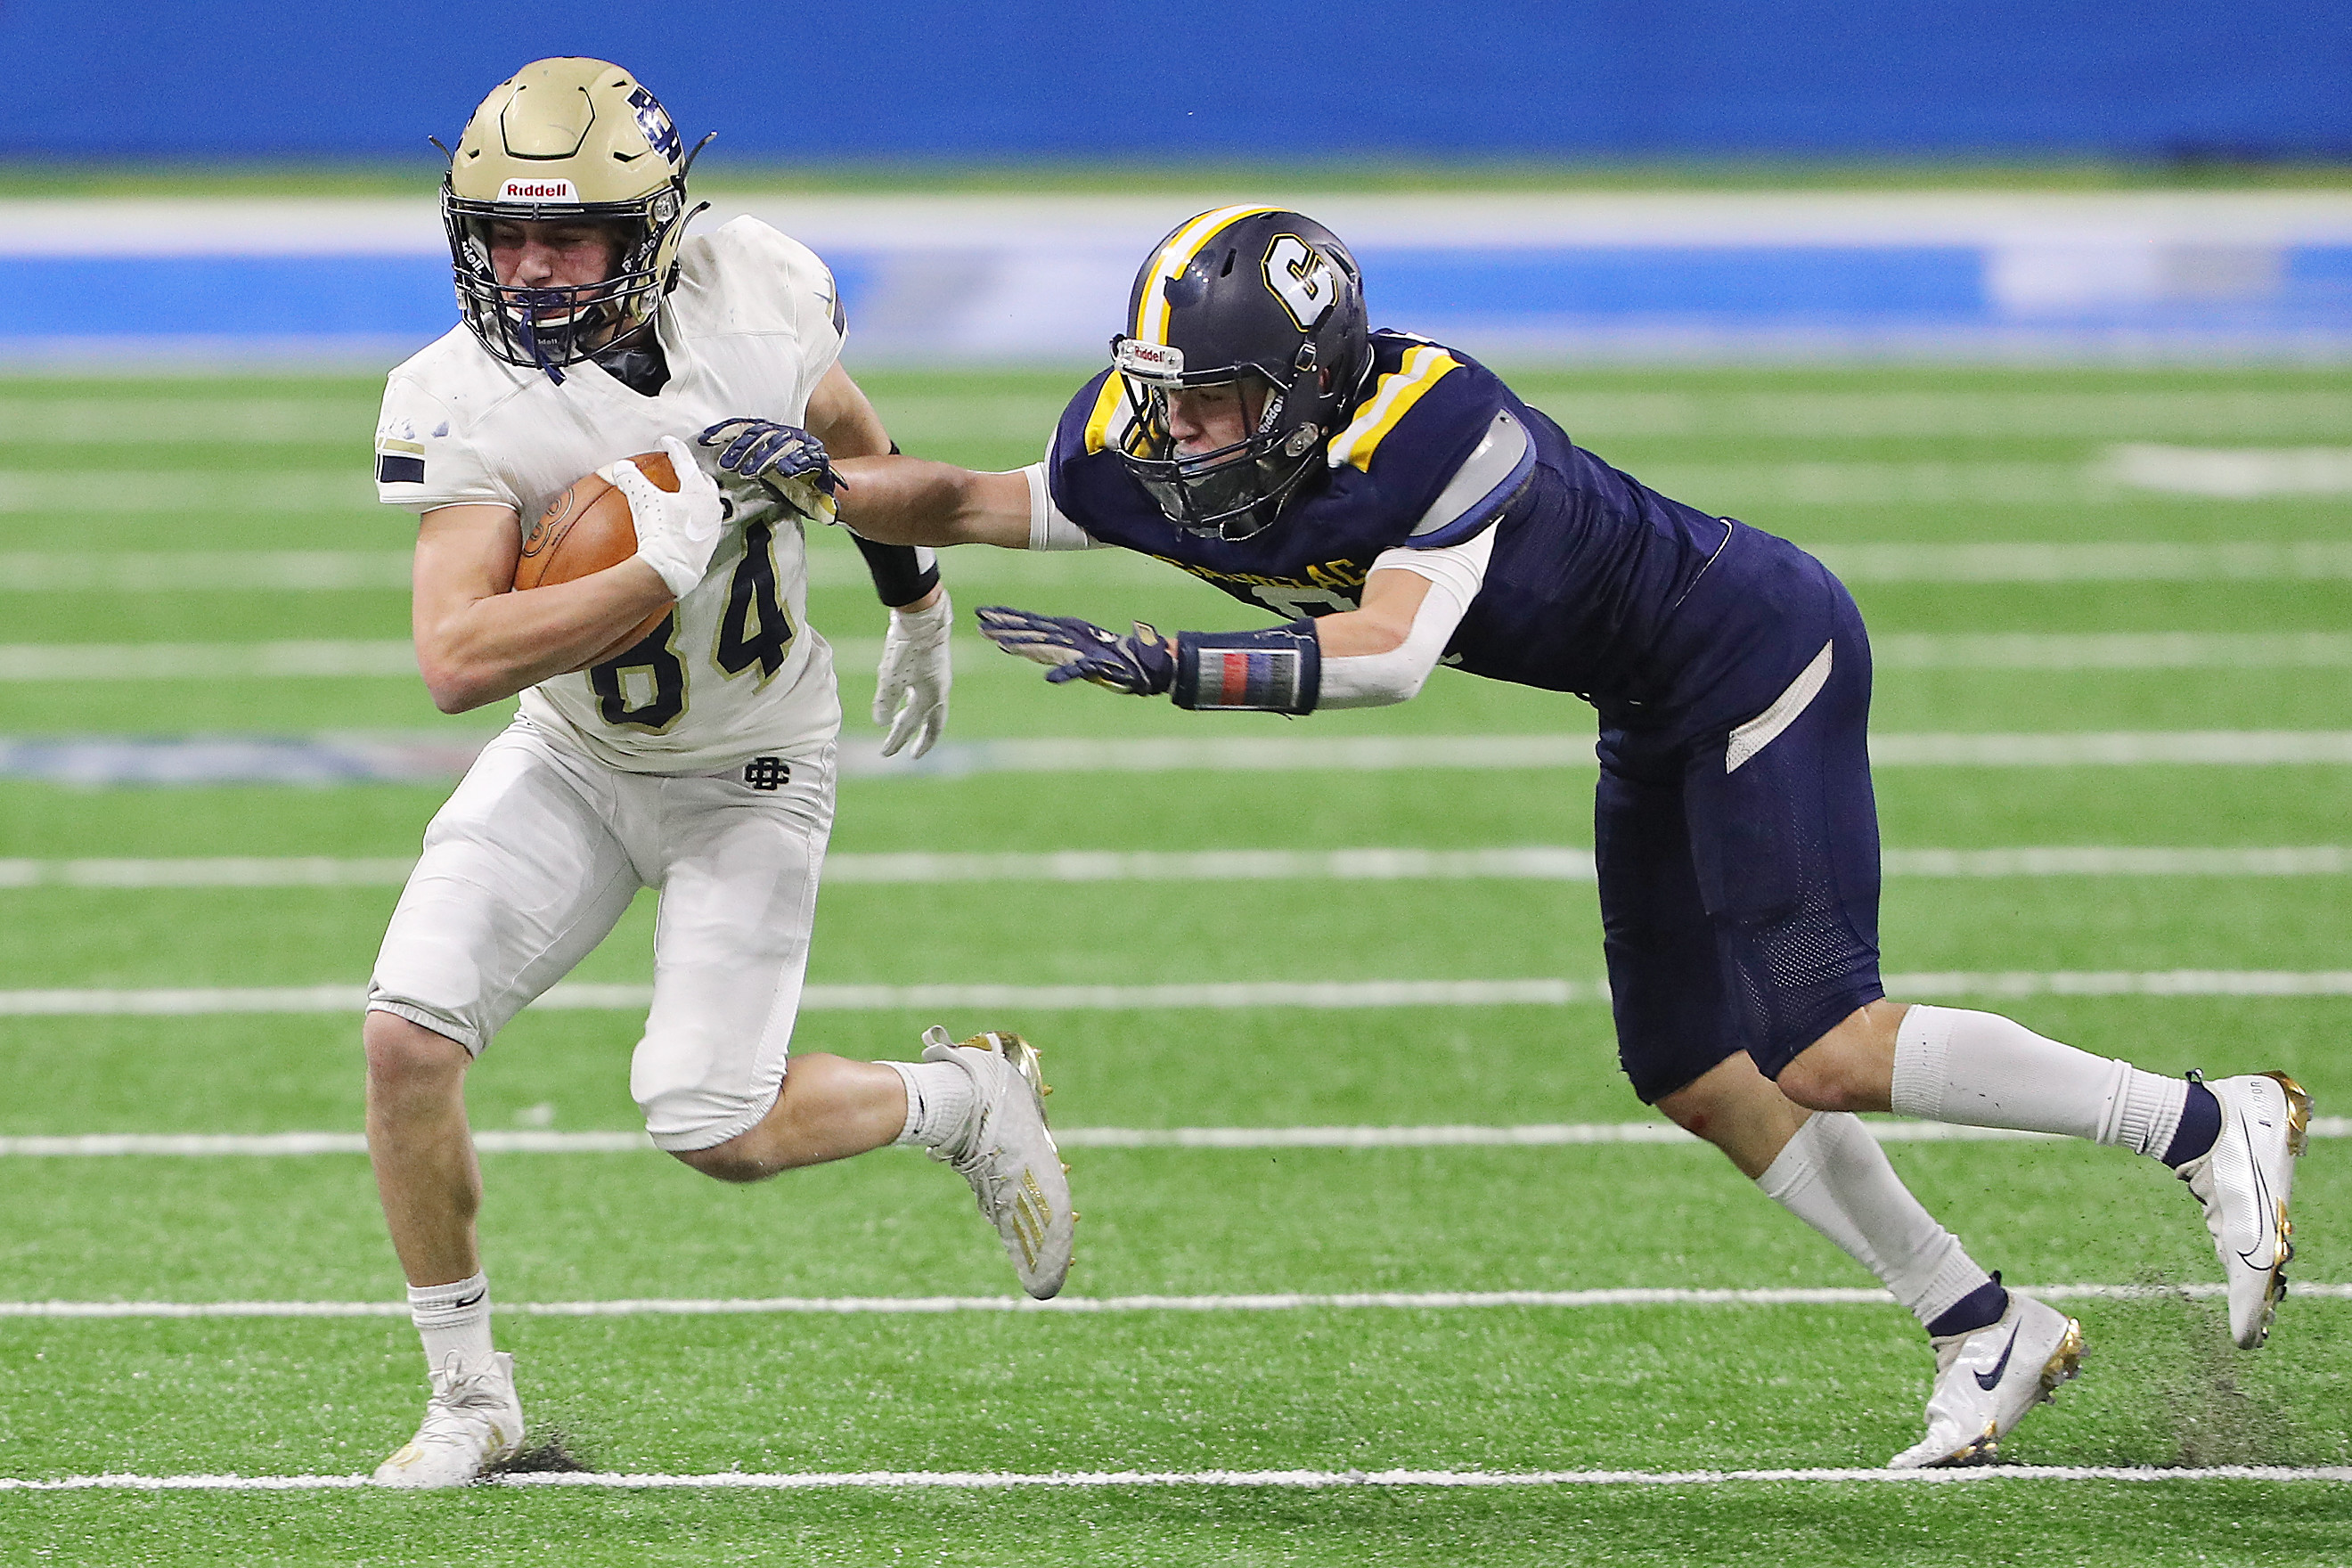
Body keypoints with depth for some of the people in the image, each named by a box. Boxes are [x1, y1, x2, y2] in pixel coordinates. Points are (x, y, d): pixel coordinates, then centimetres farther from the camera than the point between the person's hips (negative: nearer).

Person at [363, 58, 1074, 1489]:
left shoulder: (756, 295, -18)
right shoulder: (466, 403, -24)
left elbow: (850, 430, 6)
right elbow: (457, 660, -34)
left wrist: (920, 605, 22)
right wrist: (671, 560, -40)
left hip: (751, 778, -1)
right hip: (573, 763, 1)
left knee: (713, 1130, -10)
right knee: (408, 1037, -17)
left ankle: (965, 1098, 21)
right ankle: (470, 1397, 2)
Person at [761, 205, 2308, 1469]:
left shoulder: (1424, 429, -33)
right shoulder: (1152, 463, -9)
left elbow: (1388, 652, -44)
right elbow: (957, 506, 0)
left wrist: (1167, 667, -50)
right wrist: (809, 475, -16)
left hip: (1757, 646, -9)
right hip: (1660, 713, 9)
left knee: (1824, 1054, -16)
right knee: (1695, 1073, 8)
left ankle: (2210, 1125, -4)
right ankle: (1987, 1330, 18)